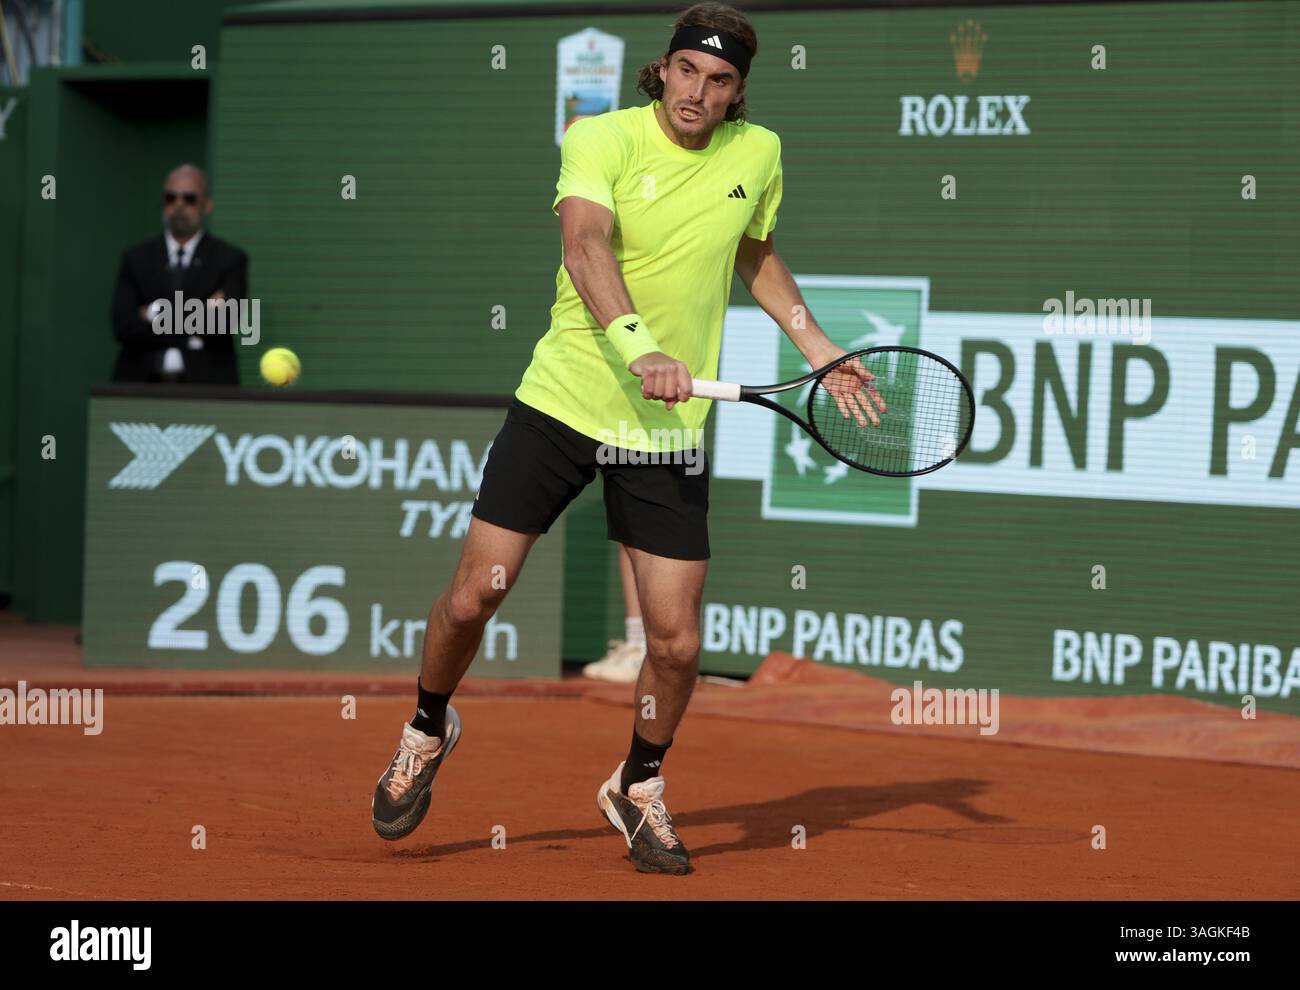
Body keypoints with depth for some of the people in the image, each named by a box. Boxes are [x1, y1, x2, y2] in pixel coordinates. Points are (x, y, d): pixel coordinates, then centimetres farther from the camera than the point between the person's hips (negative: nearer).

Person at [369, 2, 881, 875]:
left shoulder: (758, 155, 3)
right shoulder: (603, 140, -11)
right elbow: (586, 247, -29)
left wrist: (817, 346, 17)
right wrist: (638, 347, -44)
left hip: (671, 429, 3)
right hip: (563, 402, -3)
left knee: (676, 641, -3)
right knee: (475, 594, -2)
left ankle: (639, 787, 24)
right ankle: (430, 730, 29)